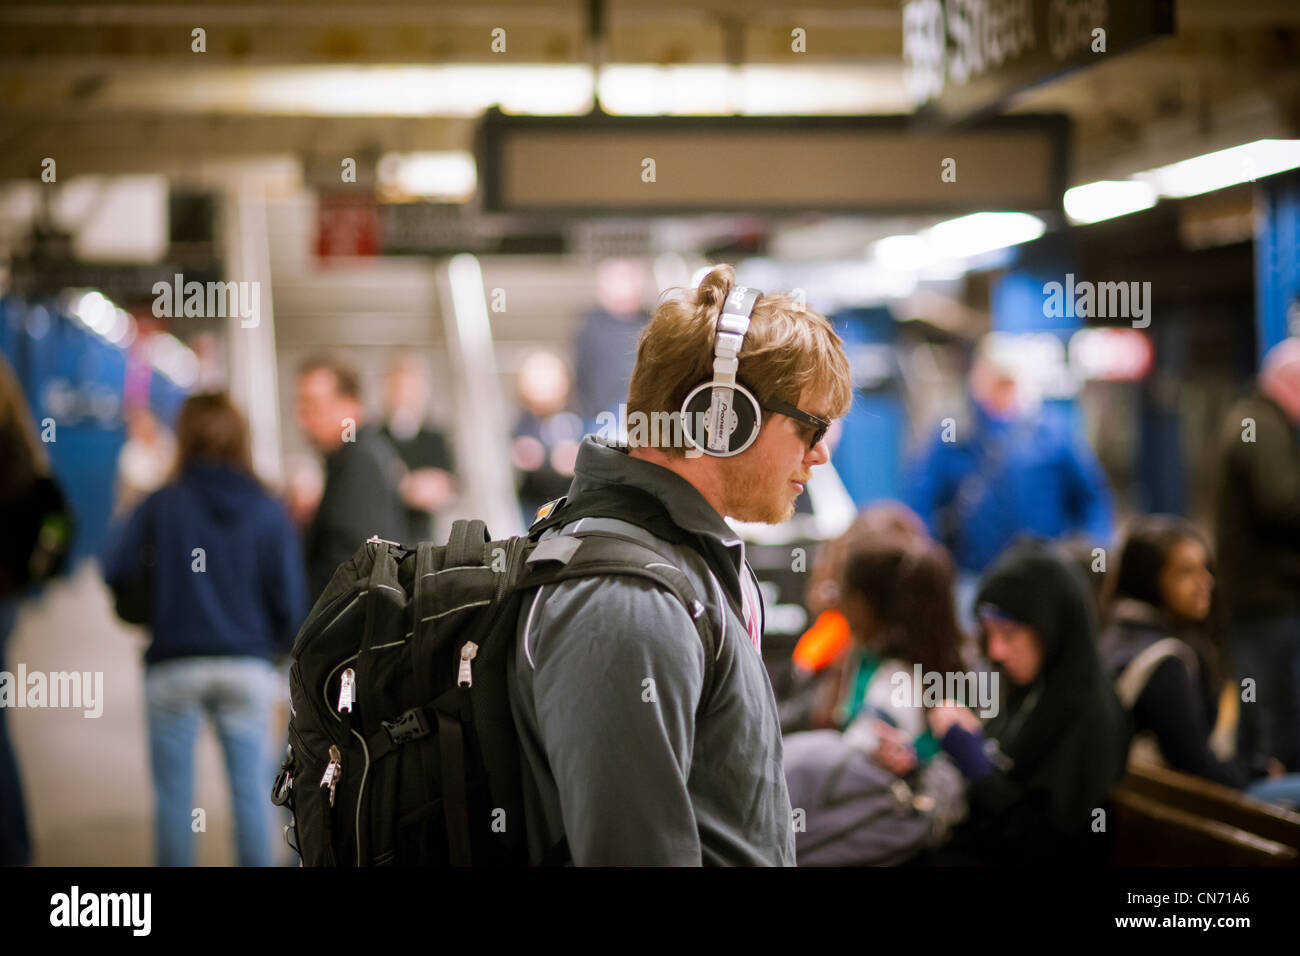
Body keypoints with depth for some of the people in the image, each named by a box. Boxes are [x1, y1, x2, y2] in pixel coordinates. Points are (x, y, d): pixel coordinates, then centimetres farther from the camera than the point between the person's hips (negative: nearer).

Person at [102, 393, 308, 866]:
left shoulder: (161, 506, -6)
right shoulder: (269, 512, -3)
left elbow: (114, 569, -10)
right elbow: (289, 599, -4)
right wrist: (279, 644, 15)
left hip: (174, 664, -1)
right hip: (248, 667, 1)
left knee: (174, 796, 7)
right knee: (250, 790, 8)